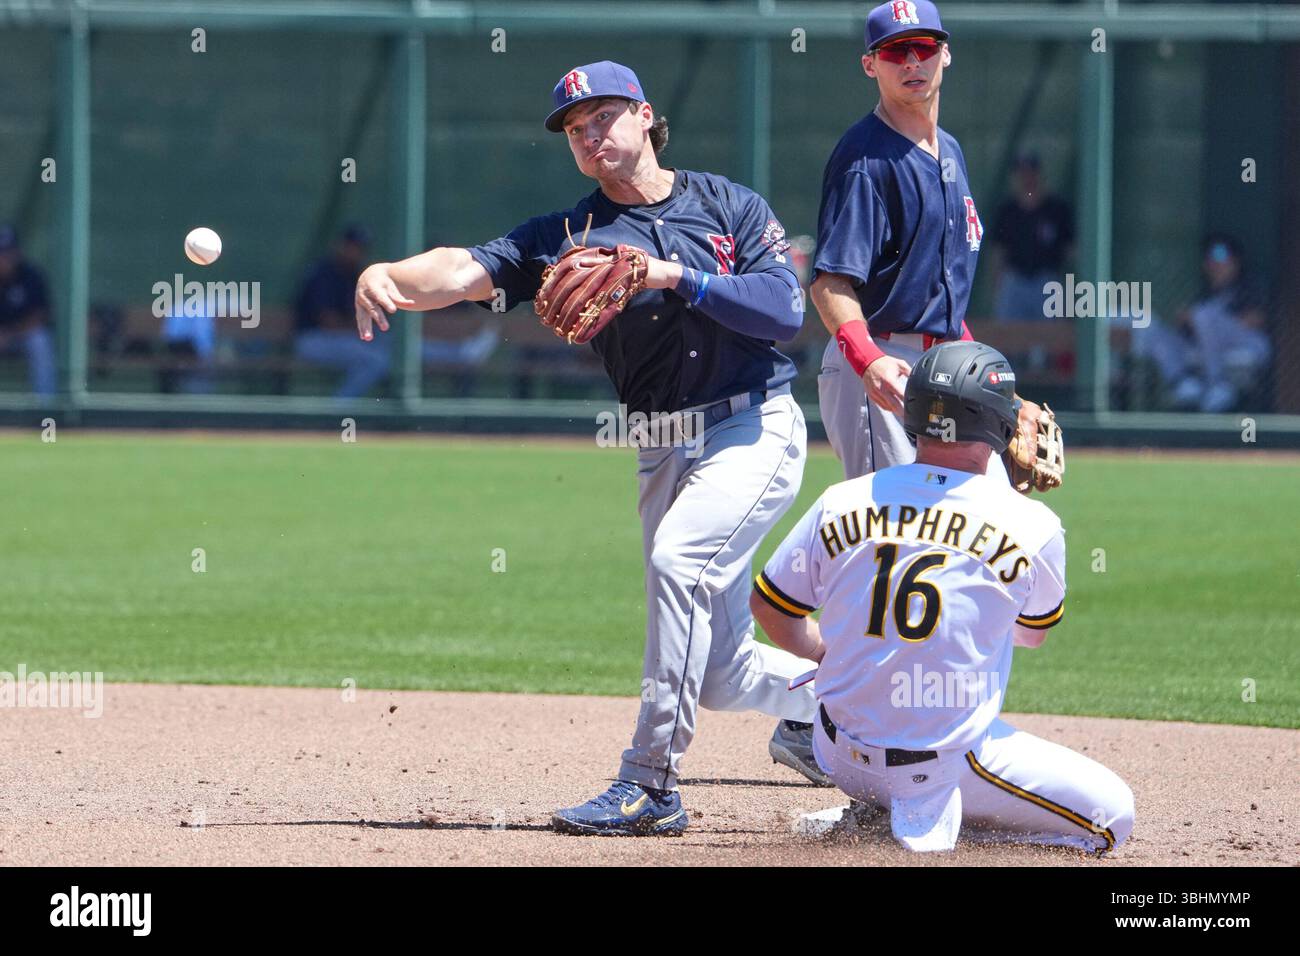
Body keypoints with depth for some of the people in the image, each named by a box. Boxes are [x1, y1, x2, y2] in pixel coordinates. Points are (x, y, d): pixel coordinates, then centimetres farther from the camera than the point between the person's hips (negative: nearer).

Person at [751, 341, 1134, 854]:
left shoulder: (841, 503, -4)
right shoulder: (1033, 525, -11)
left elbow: (768, 605, 9)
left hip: (844, 761, 5)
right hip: (952, 763, -5)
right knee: (1112, 814, 7)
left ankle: (869, 814, 11)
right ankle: (935, 821, -9)